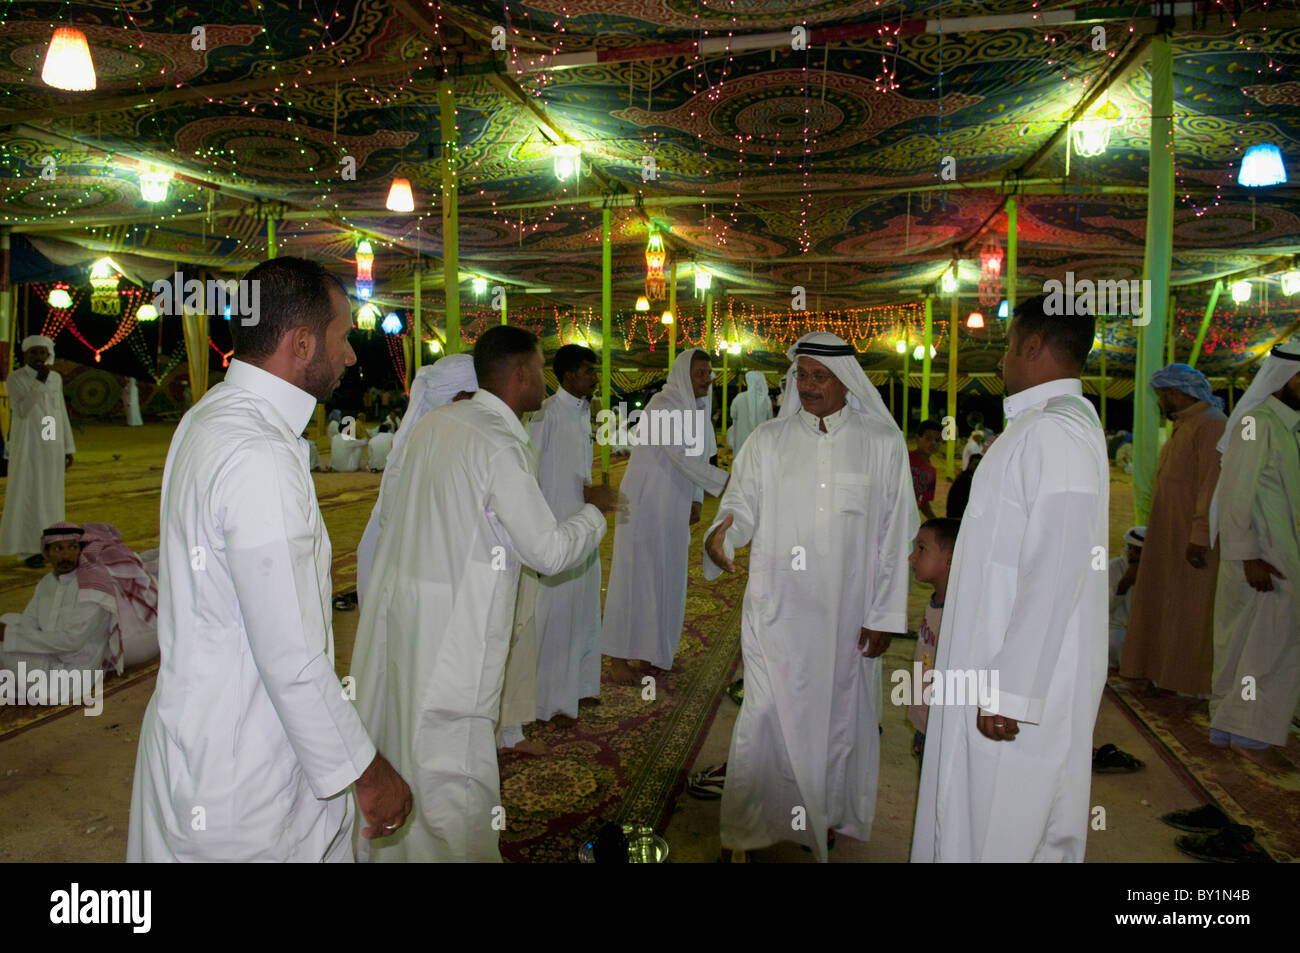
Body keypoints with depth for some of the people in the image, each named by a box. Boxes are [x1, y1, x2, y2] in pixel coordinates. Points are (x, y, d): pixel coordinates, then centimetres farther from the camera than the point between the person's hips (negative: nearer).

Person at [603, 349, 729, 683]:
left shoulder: (695, 408, 8)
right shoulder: (662, 406, -19)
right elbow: (681, 456, -29)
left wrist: (695, 500, 7)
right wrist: (724, 481, -33)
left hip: (674, 506, 8)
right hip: (645, 502, -8)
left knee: (667, 575, 14)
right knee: (636, 574, -1)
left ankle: (654, 647, 28)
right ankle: (618, 657, 9)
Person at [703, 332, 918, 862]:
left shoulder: (883, 444, 1)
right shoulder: (766, 442, 4)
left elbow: (895, 536, 2)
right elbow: (742, 506, 3)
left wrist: (884, 615, -1)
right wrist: (723, 532, -22)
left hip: (847, 614, 0)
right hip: (776, 611, 0)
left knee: (838, 716, 12)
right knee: (769, 717, -1)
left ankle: (829, 817, 33)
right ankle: (755, 824, 17)